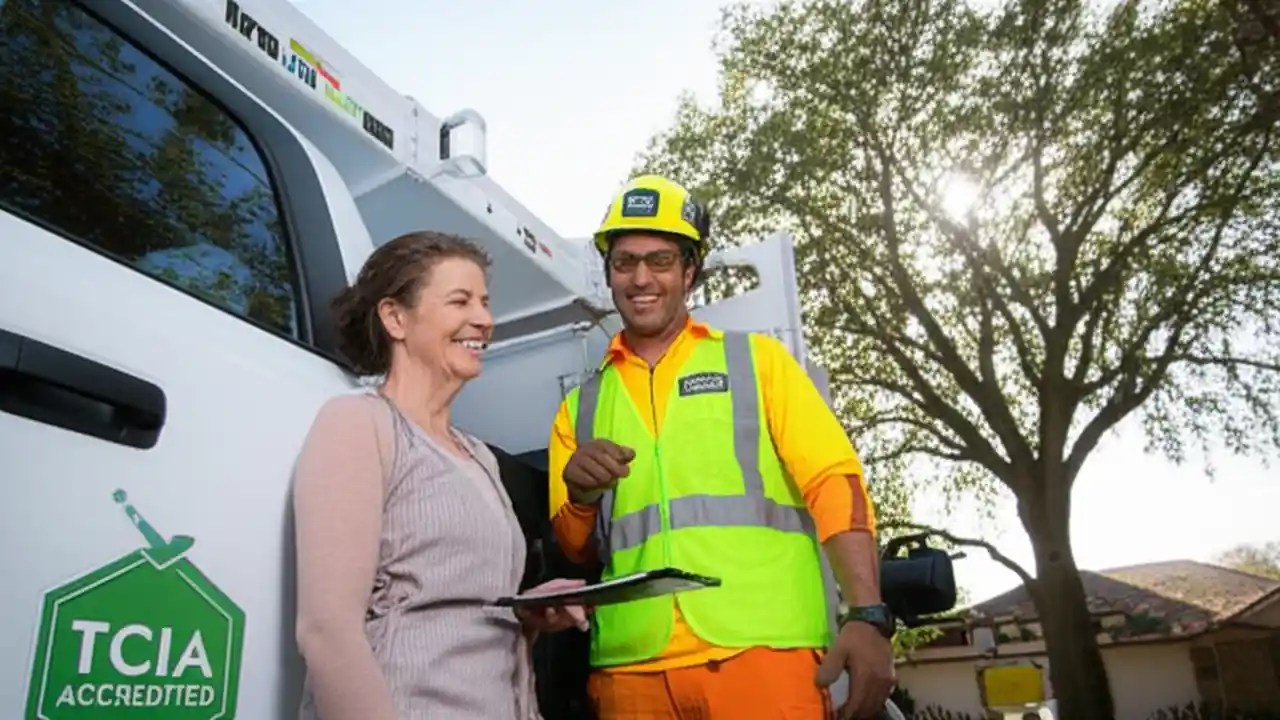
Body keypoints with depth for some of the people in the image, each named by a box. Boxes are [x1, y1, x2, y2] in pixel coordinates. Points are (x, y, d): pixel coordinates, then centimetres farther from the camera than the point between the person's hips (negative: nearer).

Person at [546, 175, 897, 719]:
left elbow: (834, 482, 1)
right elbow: (573, 550, 15)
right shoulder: (580, 405, 16)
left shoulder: (757, 358, 11)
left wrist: (867, 616, -11)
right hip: (631, 669, 2)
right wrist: (581, 497, -8)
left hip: (763, 652, -2)